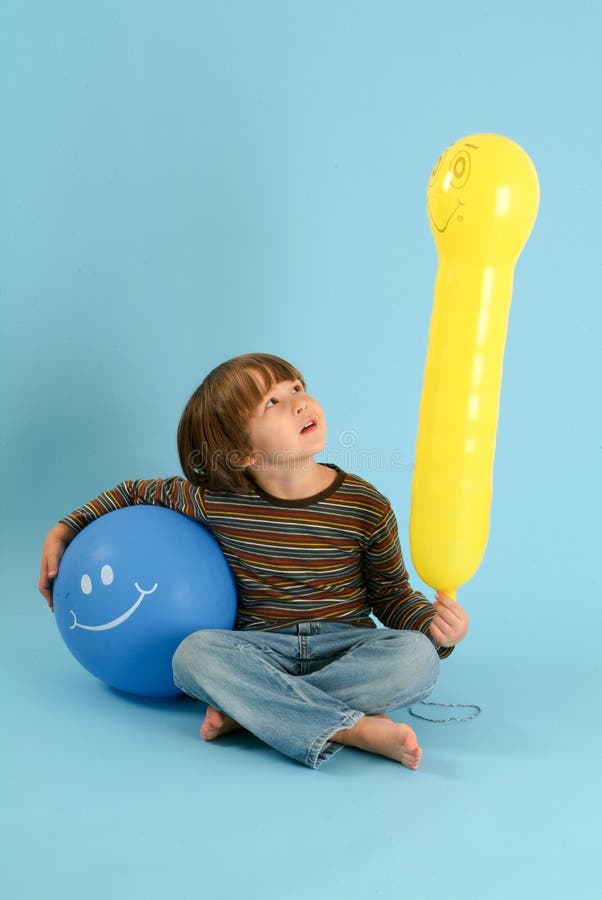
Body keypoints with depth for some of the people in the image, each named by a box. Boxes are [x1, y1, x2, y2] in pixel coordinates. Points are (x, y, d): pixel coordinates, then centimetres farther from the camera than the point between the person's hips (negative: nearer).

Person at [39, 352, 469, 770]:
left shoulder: (366, 506, -8)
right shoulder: (215, 502, -7)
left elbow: (393, 597, 4)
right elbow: (134, 493, 12)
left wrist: (435, 624, -15)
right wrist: (63, 531, 8)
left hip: (345, 647, 0)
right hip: (261, 649, 0)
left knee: (416, 656, -29)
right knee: (195, 652, -30)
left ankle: (248, 709, -26)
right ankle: (357, 728, -33)